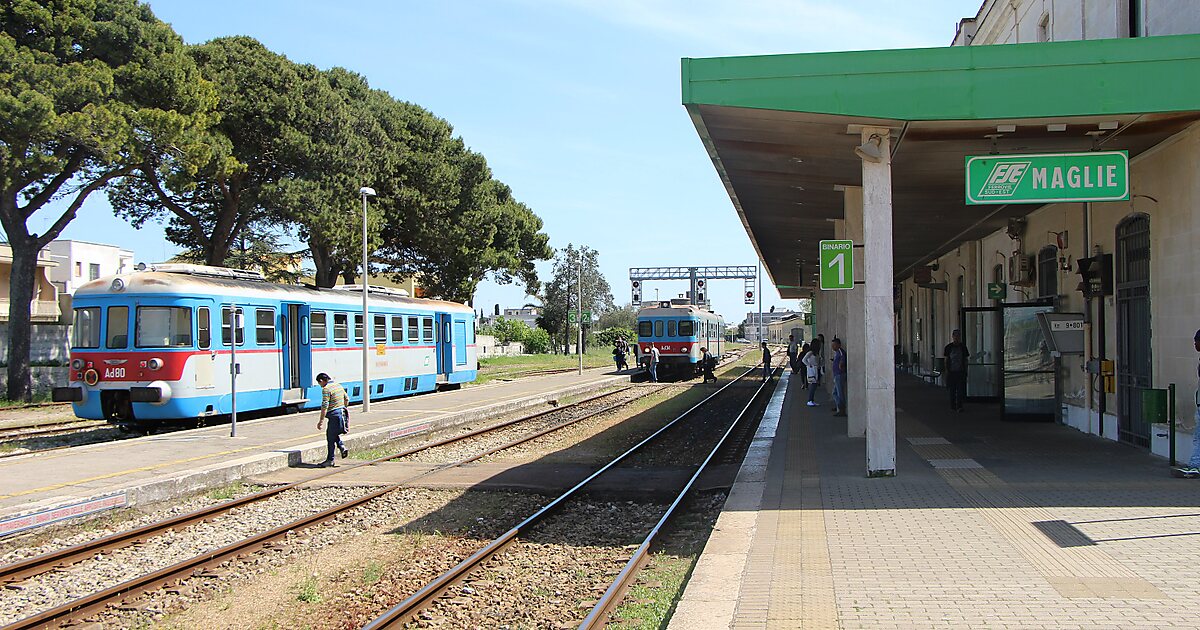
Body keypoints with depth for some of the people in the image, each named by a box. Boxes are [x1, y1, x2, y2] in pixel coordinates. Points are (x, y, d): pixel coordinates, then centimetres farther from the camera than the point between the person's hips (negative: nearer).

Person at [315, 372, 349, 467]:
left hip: (334, 415, -9)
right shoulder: (339, 385, 12)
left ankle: (330, 460, 6)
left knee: (330, 437, 1)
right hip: (342, 413, 9)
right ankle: (342, 447, 10)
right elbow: (347, 399, 21)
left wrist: (321, 420, -16)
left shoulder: (326, 389, -15)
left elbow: (325, 406, -19)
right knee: (334, 433, 25)